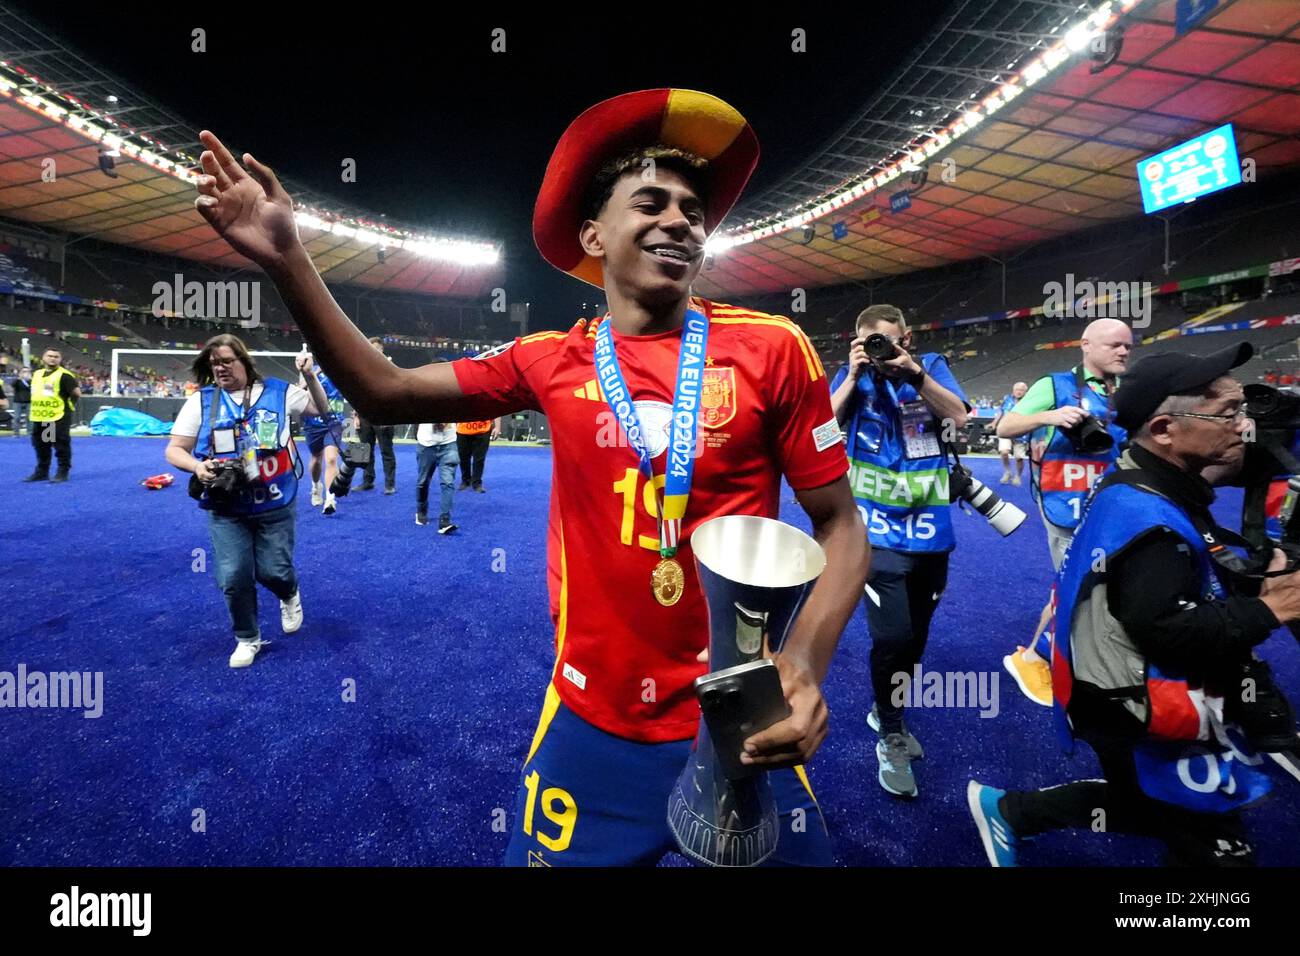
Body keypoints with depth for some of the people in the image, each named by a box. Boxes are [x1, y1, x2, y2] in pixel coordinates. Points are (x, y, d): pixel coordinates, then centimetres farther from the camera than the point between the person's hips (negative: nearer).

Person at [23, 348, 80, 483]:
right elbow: (36, 393, 26)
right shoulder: (37, 374, 14)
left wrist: (67, 405, -3)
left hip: (59, 417, -8)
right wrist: (37, 409, 19)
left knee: (61, 446, -3)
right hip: (39, 417, 8)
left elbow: (77, 393, -15)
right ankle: (41, 472, 25)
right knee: (40, 446, 15)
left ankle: (62, 473, 3)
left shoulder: (64, 375, -11)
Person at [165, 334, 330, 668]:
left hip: (275, 505, -1)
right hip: (226, 509, 1)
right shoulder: (201, 400, -1)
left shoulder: (278, 391, 0)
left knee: (273, 571, 3)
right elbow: (174, 450, 2)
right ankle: (247, 638, 24)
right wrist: (196, 466, -20)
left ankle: (290, 597, 41)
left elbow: (321, 409, 6)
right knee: (233, 577, 0)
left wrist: (310, 375, -10)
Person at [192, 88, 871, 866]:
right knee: (555, 856, 21)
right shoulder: (552, 362, 0)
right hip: (591, 719, 2)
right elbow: (385, 393, 5)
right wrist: (287, 258, -6)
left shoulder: (771, 349, -8)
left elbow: (840, 524, -5)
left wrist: (805, 665, -20)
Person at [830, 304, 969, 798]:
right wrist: (854, 376, -17)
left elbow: (959, 417, -8)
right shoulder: (853, 374, 1)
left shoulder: (931, 366, 5)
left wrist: (915, 373, -17)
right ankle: (891, 739, 15)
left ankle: (886, 712, 40)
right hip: (878, 530, -3)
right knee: (893, 637, -10)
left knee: (915, 637, 16)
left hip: (931, 530, 3)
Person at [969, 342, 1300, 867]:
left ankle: (1008, 810, 31)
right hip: (1149, 724, -9)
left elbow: (1185, 584, 9)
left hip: (1134, 697, 9)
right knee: (1212, 845, 10)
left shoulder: (1148, 490, 4)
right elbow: (1167, 632, -28)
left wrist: (1258, 583, -4)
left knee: (1153, 807, 27)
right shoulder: (1147, 516, -26)